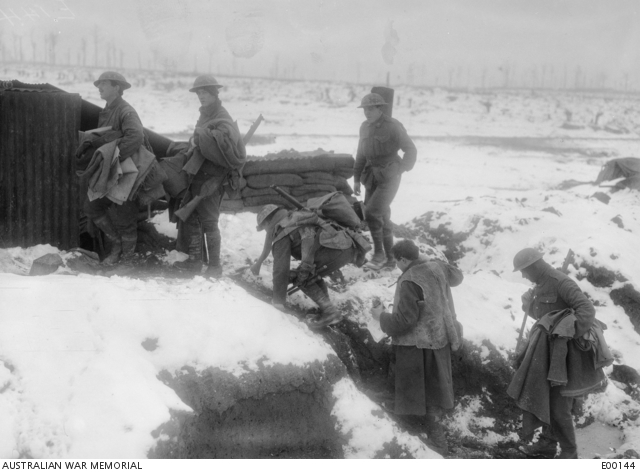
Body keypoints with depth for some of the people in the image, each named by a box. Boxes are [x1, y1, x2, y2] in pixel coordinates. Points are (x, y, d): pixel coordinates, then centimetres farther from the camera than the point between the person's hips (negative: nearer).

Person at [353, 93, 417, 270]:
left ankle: (379, 253, -5)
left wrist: (399, 170, -14)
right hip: (372, 178, 6)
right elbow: (361, 154, 16)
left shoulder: (393, 126, -12)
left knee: (372, 212, -18)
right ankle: (389, 258, 18)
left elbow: (411, 150, -6)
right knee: (381, 218, 8)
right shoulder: (365, 127, 8)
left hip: (389, 178, -6)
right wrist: (357, 179, 15)